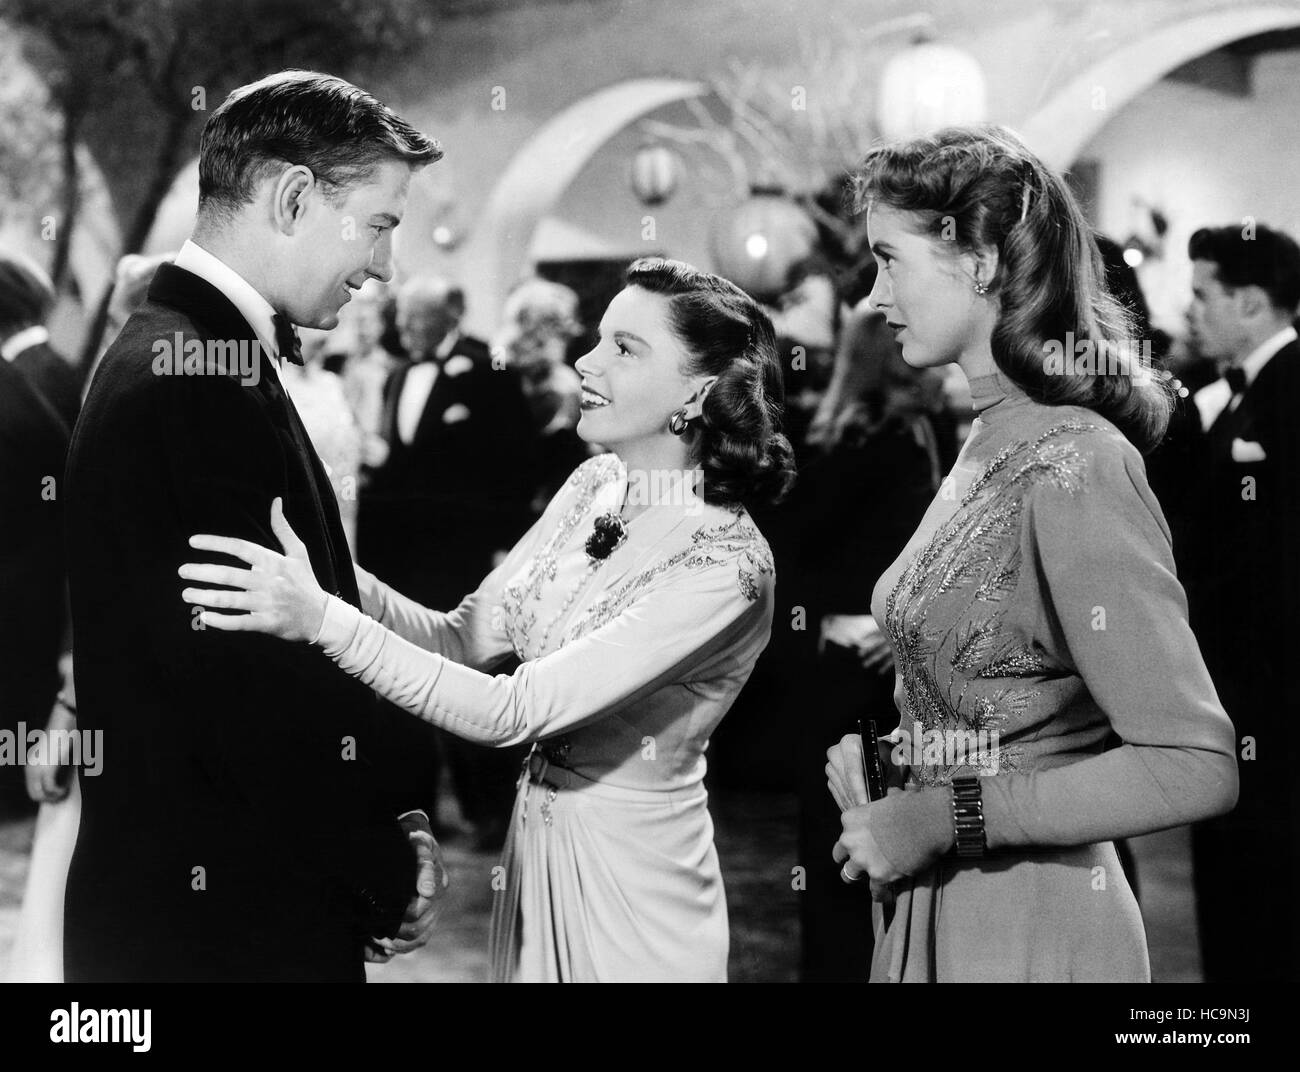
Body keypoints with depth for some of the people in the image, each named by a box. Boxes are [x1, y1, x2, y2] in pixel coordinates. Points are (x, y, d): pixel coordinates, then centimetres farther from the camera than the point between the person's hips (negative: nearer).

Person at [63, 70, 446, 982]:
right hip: (221, 919, -9)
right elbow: (252, 689, -24)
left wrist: (387, 828, 6)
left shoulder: (172, 352, 11)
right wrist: (390, 871, -11)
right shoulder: (198, 381, -21)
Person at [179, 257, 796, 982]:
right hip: (538, 839, 7)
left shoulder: (727, 561, -25)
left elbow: (512, 712, -29)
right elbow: (465, 638, 0)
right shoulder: (595, 486, 0)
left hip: (633, 875, -7)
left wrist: (323, 618, -33)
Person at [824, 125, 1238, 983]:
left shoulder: (1077, 468, -19)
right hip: (933, 907, 8)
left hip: (1027, 924, -8)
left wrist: (951, 817, -20)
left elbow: (1195, 767, -24)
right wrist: (893, 775, -1)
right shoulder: (992, 445, 5)